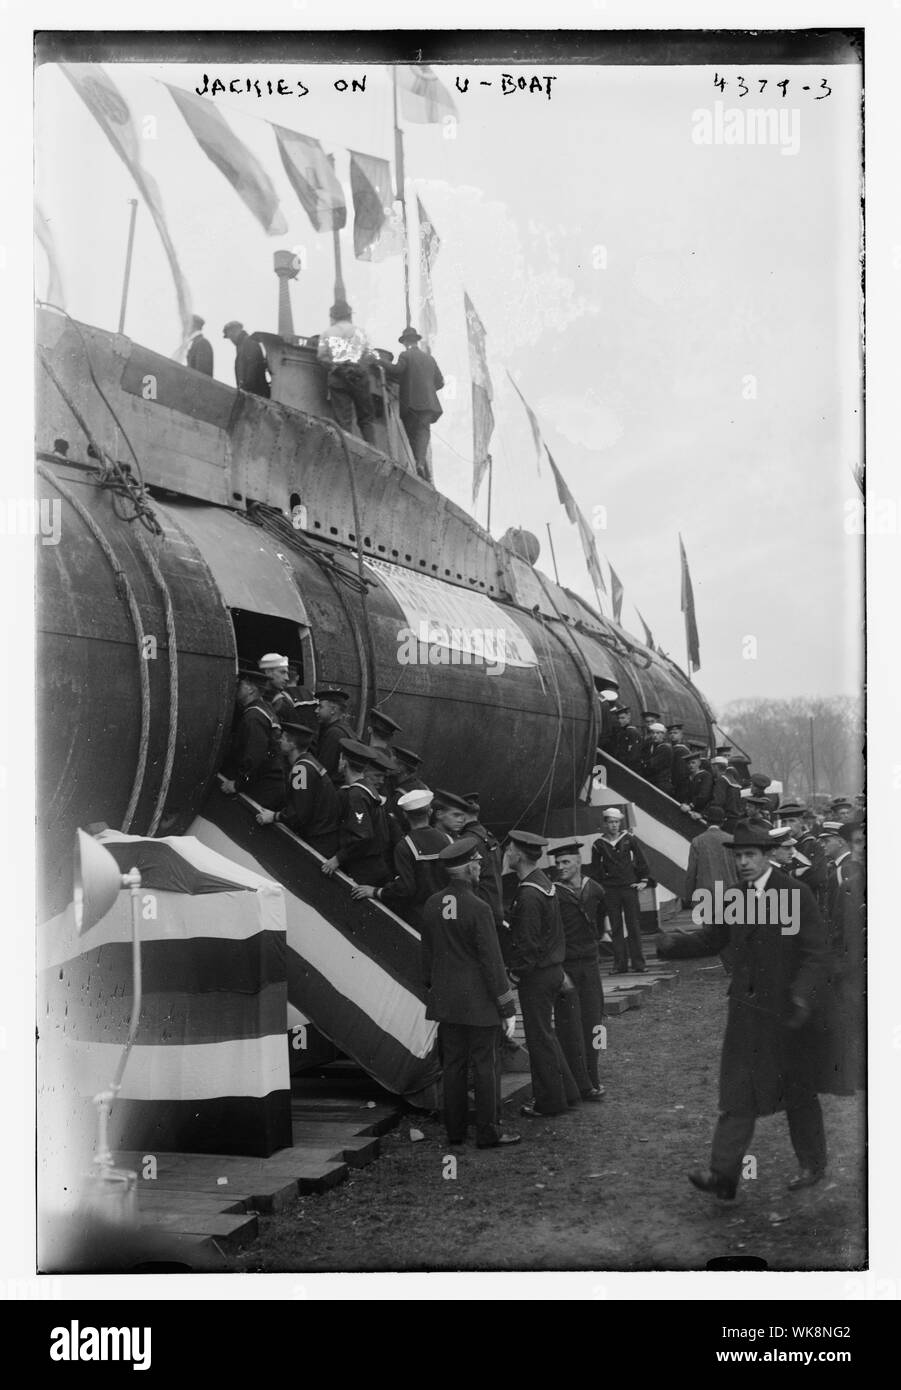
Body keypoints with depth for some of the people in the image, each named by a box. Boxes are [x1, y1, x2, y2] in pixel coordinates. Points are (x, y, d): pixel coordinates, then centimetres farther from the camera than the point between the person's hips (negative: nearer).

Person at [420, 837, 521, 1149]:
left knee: (453, 1065, 12)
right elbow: (492, 962, -15)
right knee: (484, 1065, 2)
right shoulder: (477, 908, -17)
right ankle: (488, 1133, 8)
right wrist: (507, 1008, -9)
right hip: (478, 1002, -6)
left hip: (446, 1002, 6)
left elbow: (426, 953, 12)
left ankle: (454, 1131, 19)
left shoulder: (432, 905, 3)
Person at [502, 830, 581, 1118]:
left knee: (539, 1039, 2)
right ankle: (567, 1094, 27)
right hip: (552, 969, 10)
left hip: (536, 975, -10)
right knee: (545, 1035, 20)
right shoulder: (543, 882, 8)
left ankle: (550, 1102, 12)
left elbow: (528, 942, -23)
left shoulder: (529, 894, -23)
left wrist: (516, 972, -12)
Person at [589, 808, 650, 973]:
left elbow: (641, 861, 8)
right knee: (615, 927, 3)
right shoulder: (599, 844, 2)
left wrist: (643, 880, 3)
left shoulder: (629, 839, 2)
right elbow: (595, 869, 8)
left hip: (629, 887, 0)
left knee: (633, 925, 1)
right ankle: (619, 964, 8)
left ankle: (638, 962, 6)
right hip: (610, 890, 1)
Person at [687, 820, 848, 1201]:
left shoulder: (795, 894, -14)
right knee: (738, 1090, -2)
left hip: (791, 1012, -5)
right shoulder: (736, 898, 5)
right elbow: (714, 940, 13)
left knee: (798, 1093, 11)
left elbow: (816, 953, -16)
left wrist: (803, 996, -30)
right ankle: (723, 1175, -5)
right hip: (748, 1011, 5)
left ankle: (812, 1165, 32)